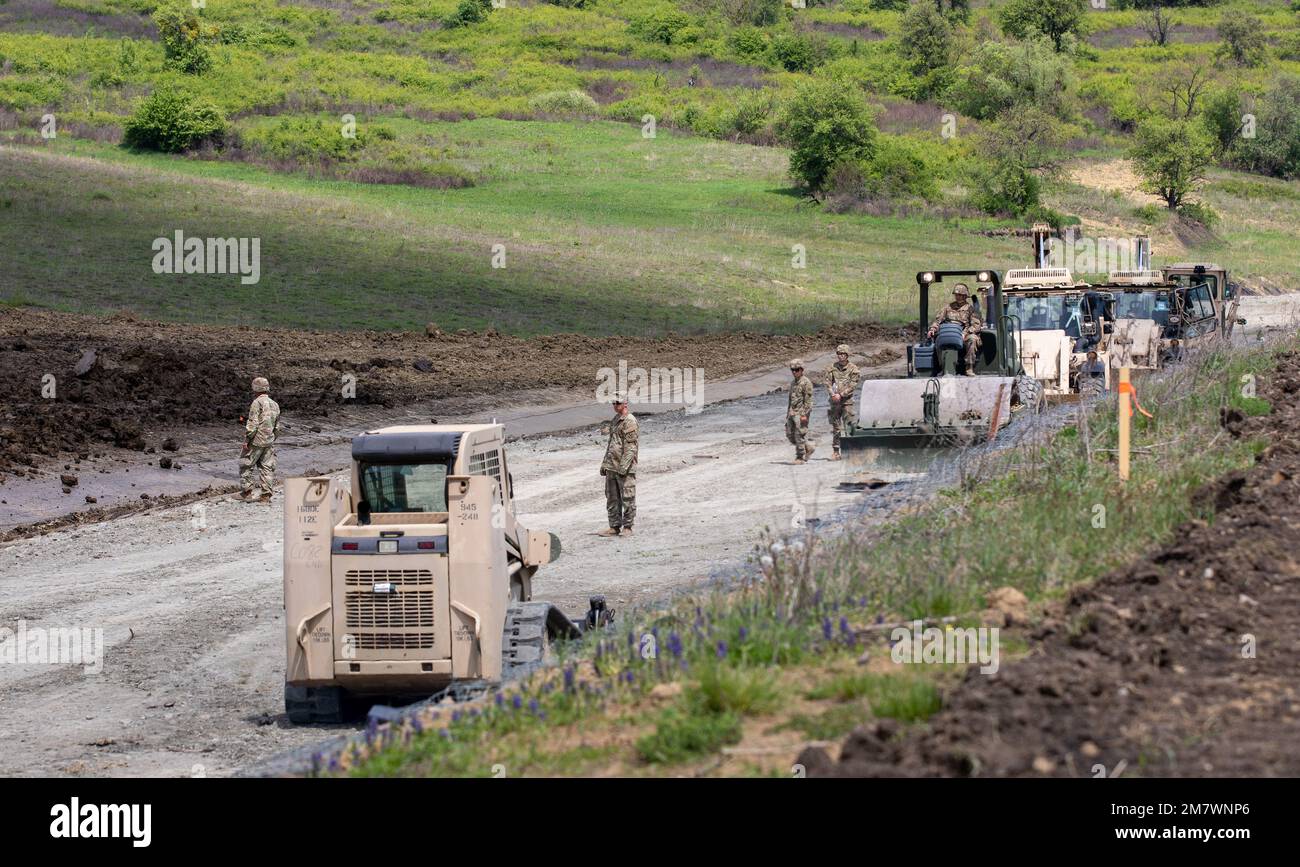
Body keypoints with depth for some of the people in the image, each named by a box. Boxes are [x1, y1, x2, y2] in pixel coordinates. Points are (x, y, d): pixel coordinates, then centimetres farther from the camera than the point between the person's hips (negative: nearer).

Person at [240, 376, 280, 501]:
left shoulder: (257, 403, -13)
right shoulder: (275, 405, 12)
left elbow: (253, 423, -18)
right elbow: (277, 425, 16)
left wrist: (247, 439, -14)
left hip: (256, 440, -7)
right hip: (269, 442, 7)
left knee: (246, 465, 3)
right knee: (266, 467, 9)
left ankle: (246, 492, 1)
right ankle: (266, 494, 6)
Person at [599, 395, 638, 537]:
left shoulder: (630, 421, -11)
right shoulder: (615, 420, 17)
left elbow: (631, 446, -17)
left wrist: (624, 465, -22)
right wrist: (604, 464, 21)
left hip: (624, 468, -9)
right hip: (611, 466, 9)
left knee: (627, 498, -2)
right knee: (612, 498, 11)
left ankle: (627, 527, 4)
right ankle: (614, 526, 16)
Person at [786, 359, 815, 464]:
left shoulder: (806, 382, -8)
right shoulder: (793, 383, 18)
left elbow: (808, 400, -13)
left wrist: (804, 414, -20)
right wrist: (788, 414, 22)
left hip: (800, 413, -9)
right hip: (792, 412, 9)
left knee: (800, 435, -7)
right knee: (789, 435, 6)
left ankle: (800, 457, 0)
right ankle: (809, 446, 21)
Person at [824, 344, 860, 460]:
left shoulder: (853, 369, -1)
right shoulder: (832, 368, 8)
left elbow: (852, 386, -7)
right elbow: (828, 383, 4)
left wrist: (841, 395, -15)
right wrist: (833, 394, -13)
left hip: (847, 401, -3)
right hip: (834, 402, 3)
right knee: (836, 428, 4)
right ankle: (835, 452, 7)